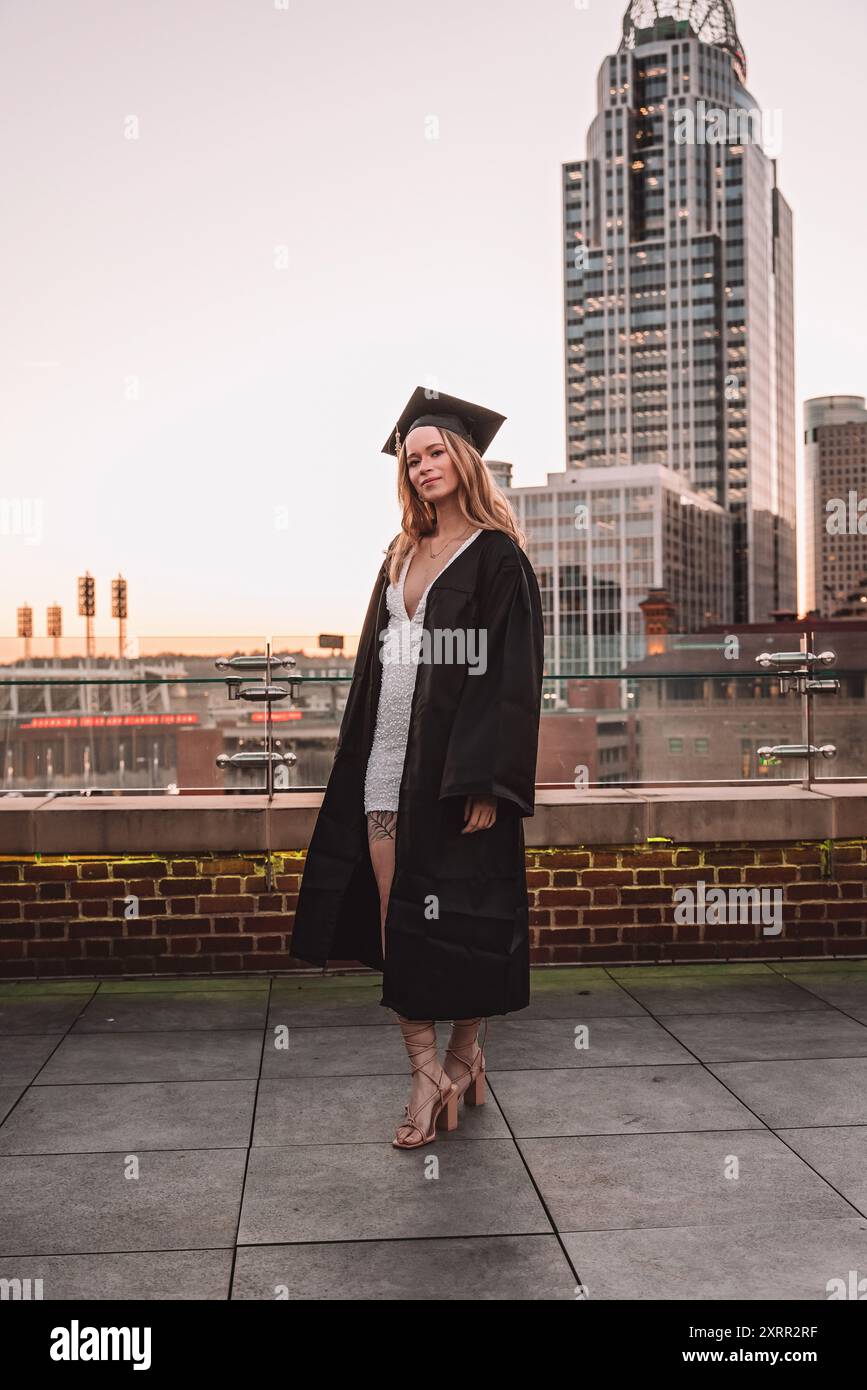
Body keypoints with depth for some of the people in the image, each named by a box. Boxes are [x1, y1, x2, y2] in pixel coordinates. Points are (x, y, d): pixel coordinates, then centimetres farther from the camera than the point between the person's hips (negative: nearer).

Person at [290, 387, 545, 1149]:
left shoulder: (497, 557, -4)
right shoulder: (402, 558, 16)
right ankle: (427, 1072, 10)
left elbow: (513, 674, -11)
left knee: (461, 918, 2)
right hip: (387, 763, 6)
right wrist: (362, 764, 11)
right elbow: (377, 665, 16)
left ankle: (464, 1051, 21)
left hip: (455, 765, -6)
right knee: (397, 922, 3)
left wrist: (488, 781, -18)